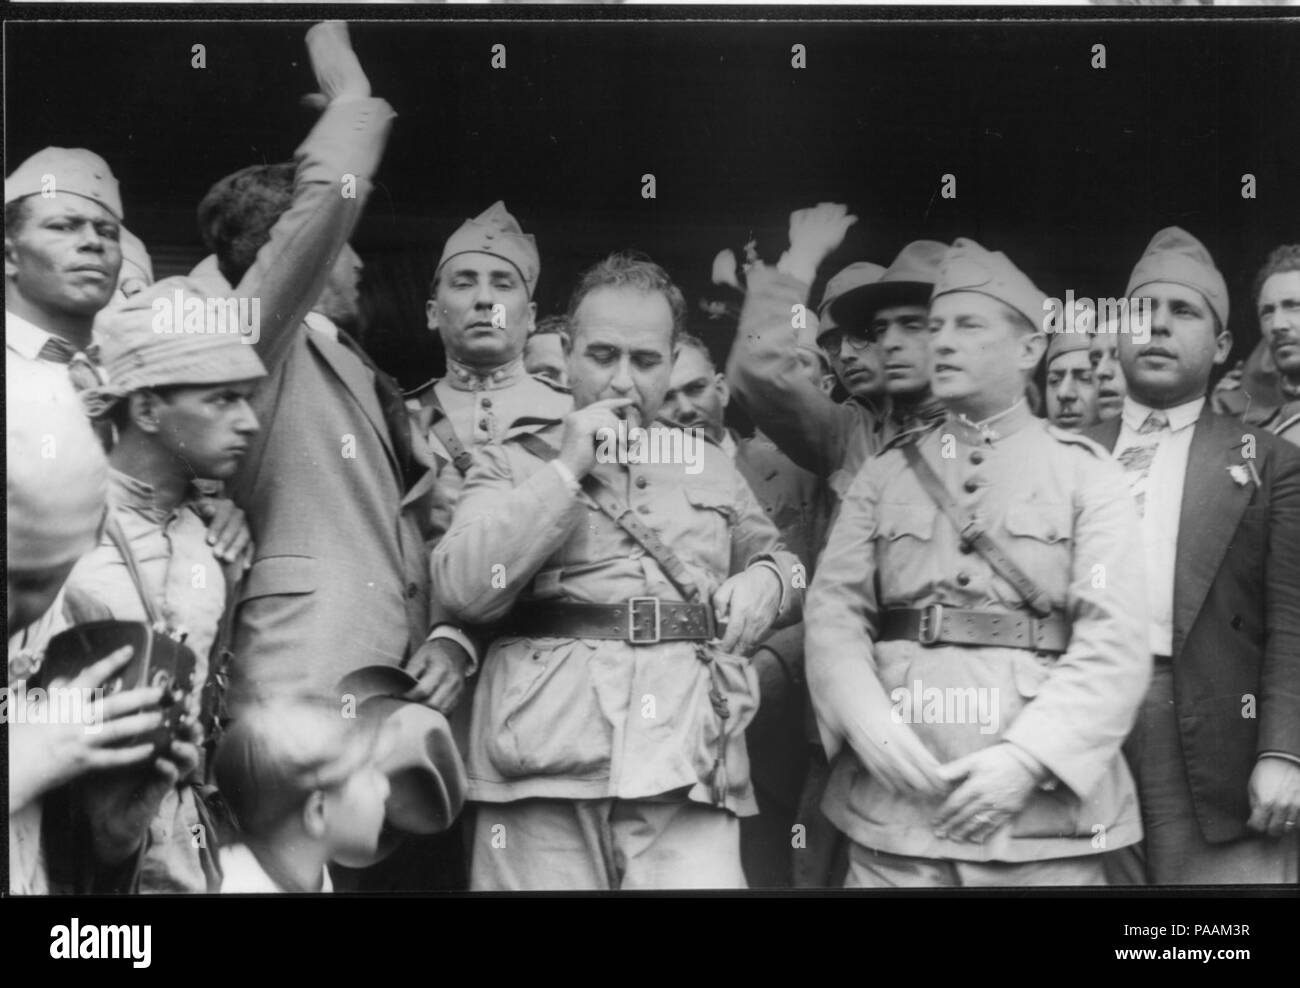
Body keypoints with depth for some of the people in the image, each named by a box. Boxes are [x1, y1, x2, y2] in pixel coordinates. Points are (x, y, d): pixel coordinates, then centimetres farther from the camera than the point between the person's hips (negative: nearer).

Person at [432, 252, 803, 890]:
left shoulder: (710, 465, 22)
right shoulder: (510, 464, 11)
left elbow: (775, 559, 30)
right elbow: (464, 588, -4)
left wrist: (766, 579, 6)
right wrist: (568, 470, -4)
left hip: (687, 768, 2)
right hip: (544, 767, -2)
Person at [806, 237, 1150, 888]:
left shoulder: (1086, 475, 4)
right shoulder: (885, 474, 12)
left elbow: (1114, 643, -6)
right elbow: (834, 611, 2)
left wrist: (1027, 759, -18)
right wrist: (871, 724, -15)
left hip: (1044, 807, -2)